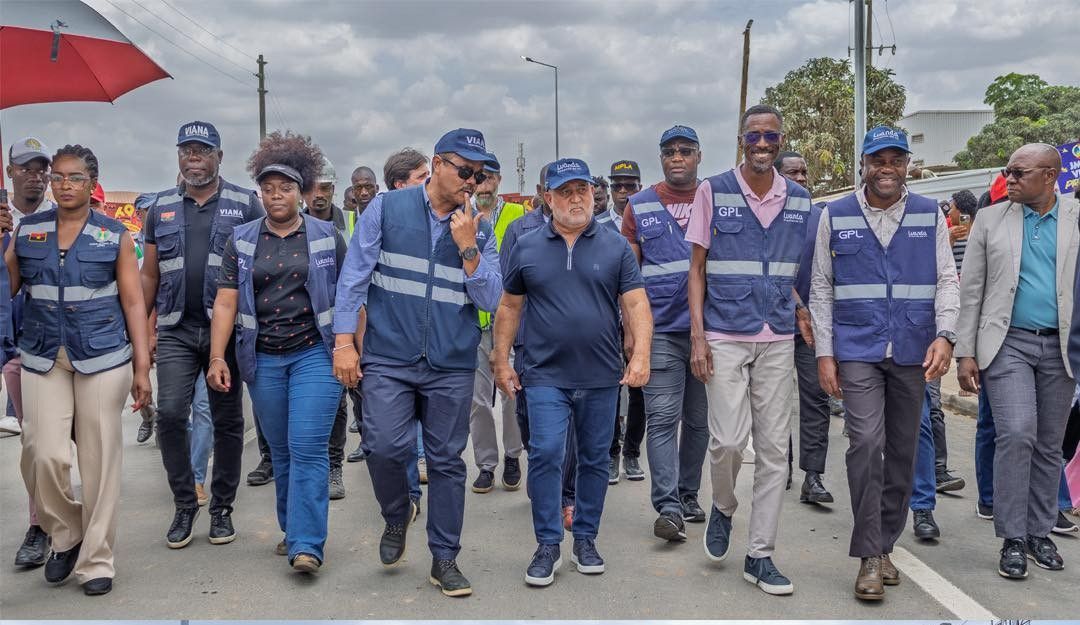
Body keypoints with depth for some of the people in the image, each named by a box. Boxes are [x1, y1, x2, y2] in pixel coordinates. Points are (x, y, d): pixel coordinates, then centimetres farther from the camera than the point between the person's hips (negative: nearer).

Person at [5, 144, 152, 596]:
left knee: (100, 459, 1)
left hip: (103, 358, -1)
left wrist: (142, 367, -1)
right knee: (45, 455, -7)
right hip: (43, 359, 2)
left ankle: (96, 561, 14)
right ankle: (64, 537, 20)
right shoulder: (26, 231, 10)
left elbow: (133, 303, 3)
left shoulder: (115, 236, 4)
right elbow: (7, 287, 12)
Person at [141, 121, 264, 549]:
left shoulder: (245, 204, 2)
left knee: (227, 420, 6)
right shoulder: (161, 207, 11)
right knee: (169, 414, -6)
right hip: (176, 330, 2)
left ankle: (222, 507, 18)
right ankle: (184, 505, 10)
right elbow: (149, 274, 14)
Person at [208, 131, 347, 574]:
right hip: (263, 359, 3)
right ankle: (292, 530, 27)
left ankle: (307, 545, -7)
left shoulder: (327, 237, 2)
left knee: (308, 449, -10)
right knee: (281, 452, 12)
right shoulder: (242, 241, 7)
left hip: (316, 354, -3)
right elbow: (226, 303, 3)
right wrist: (217, 358, -6)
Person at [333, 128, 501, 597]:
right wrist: (344, 340, -6)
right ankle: (396, 516, 20)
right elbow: (354, 276, 0)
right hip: (388, 358, -2)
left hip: (452, 365, 2)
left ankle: (444, 558, 20)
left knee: (447, 461, 6)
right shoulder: (387, 208, 0)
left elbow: (490, 300, -1)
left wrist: (467, 247, -12)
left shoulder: (478, 229, 5)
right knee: (384, 447, -12)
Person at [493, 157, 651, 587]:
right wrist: (501, 361, 7)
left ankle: (586, 538, 24)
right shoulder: (526, 249, 4)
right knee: (545, 455, -9)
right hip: (546, 376, -1)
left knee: (594, 460, 10)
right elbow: (509, 307, 10)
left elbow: (636, 304, -2)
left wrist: (641, 355, -15)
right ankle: (548, 545, 4)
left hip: (602, 376, 1)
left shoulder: (616, 246, 2)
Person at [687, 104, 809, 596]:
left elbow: (803, 269, 16)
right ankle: (723, 507, 24)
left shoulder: (800, 200, 8)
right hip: (724, 336, -3)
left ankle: (760, 555, 14)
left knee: (775, 448, 3)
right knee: (728, 440, -9)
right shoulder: (713, 191, -1)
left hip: (778, 339, 3)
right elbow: (697, 268, 0)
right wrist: (697, 335, -7)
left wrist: (803, 314, 4)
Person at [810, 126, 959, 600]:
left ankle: (884, 546, 23)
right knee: (866, 443, -15)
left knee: (902, 451, 9)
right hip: (857, 351, -2)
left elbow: (946, 279, 6)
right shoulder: (835, 216, 3)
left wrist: (945, 334, -11)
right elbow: (821, 289, 5)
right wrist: (824, 353, -1)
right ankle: (868, 556, -6)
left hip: (913, 352, 3)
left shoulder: (930, 215, 7)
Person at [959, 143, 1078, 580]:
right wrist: (966, 352, -2)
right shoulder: (991, 219, 4)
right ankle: (1013, 539, -2)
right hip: (1008, 343, -1)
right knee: (1016, 434, -13)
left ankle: (1040, 532, 22)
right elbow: (971, 290, 4)